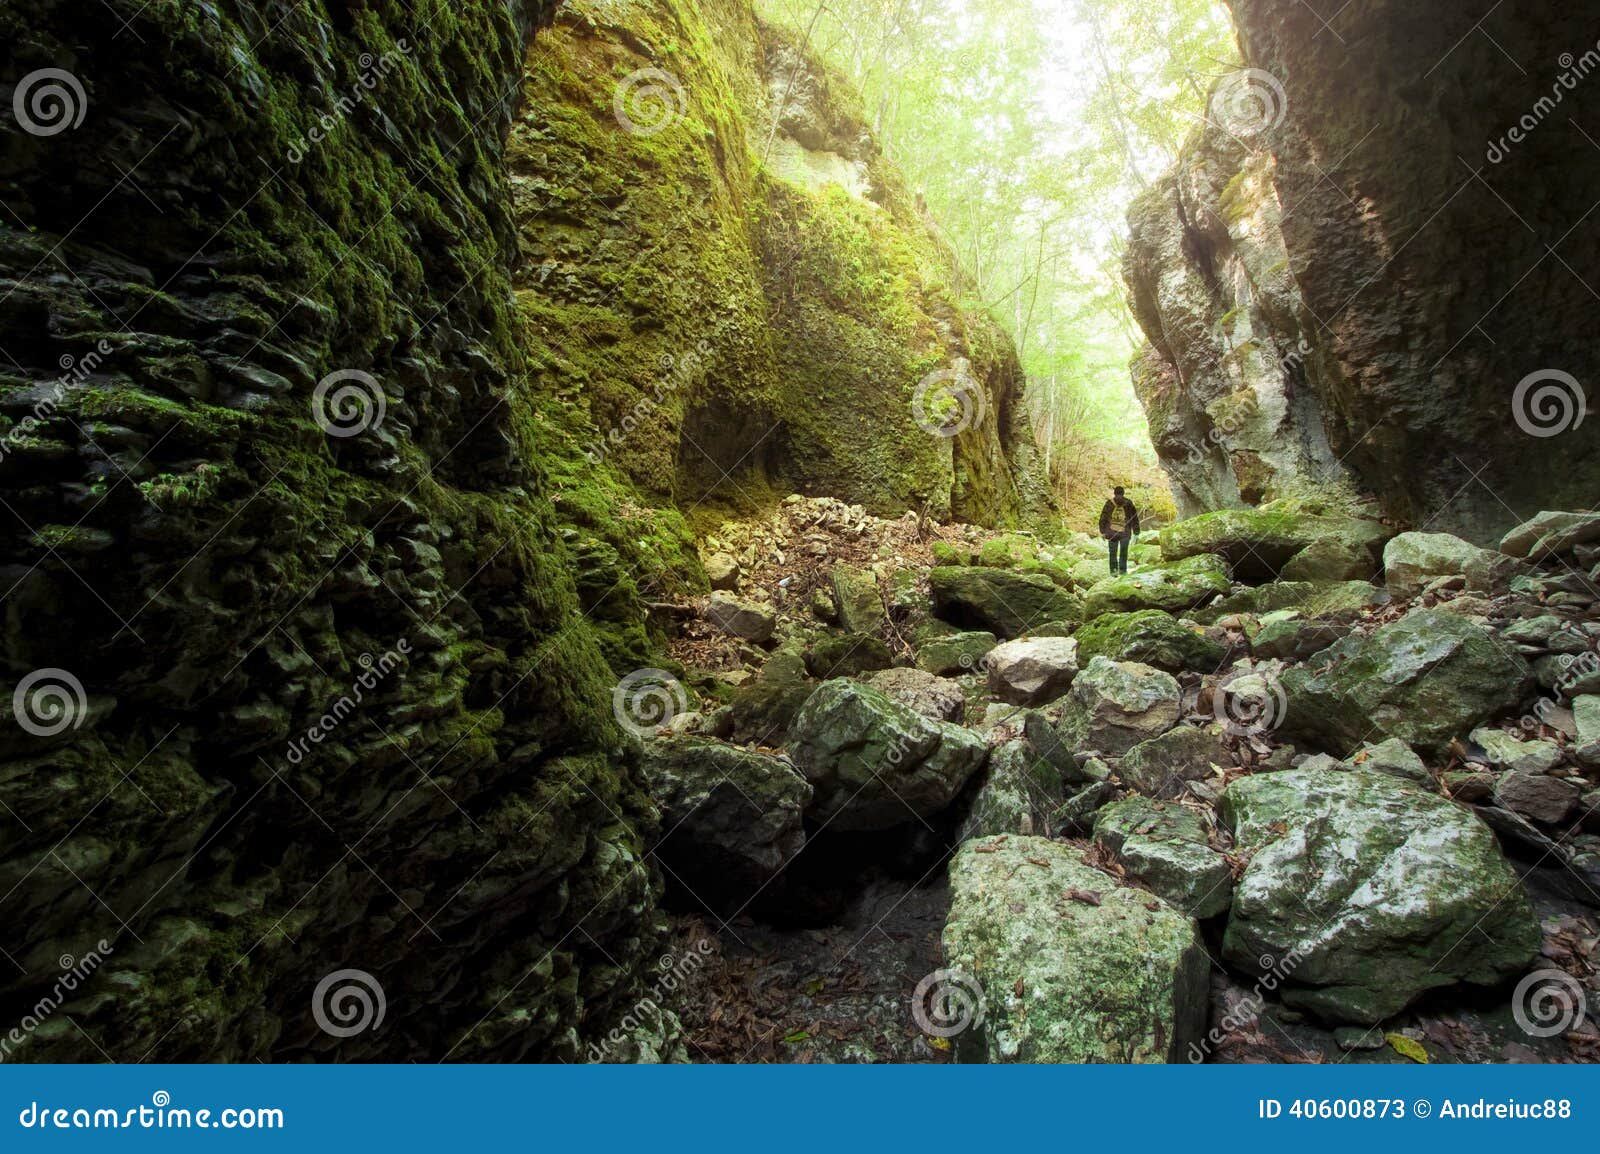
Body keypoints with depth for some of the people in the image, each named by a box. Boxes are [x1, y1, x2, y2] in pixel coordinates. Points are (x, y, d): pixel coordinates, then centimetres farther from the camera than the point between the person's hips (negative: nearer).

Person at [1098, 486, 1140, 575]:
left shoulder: (1109, 503, -2)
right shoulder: (1128, 503, 0)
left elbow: (1103, 518, 1)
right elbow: (1134, 518, 3)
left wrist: (1102, 531, 8)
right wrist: (1136, 532, 10)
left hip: (1112, 532, 0)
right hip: (1125, 532, 0)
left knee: (1113, 552, 7)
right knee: (1123, 552, 13)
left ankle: (1113, 570, -1)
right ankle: (1122, 570, 14)